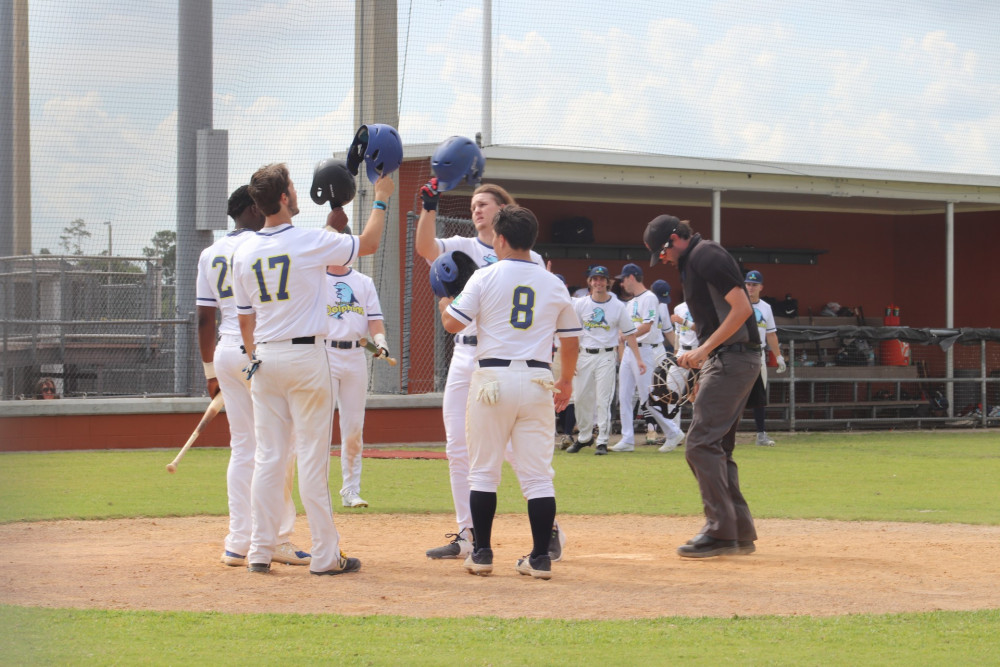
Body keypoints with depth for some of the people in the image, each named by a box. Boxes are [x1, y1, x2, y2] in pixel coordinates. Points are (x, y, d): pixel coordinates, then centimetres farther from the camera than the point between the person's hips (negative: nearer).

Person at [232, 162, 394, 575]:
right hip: (306, 356, -5)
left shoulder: (244, 253, 4)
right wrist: (380, 200, 16)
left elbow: (245, 318, 10)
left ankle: (260, 551, 9)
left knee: (268, 456, 9)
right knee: (312, 456, -2)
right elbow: (368, 244, 3)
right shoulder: (310, 242, -11)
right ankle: (325, 555, 1)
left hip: (265, 357, 5)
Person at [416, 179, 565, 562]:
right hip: (466, 355, 4)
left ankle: (550, 530, 3)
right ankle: (467, 535, 13)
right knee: (458, 448, 4)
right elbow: (424, 247, -8)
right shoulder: (462, 249, 11)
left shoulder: (529, 258, 5)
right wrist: (429, 207, -21)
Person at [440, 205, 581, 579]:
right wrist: (566, 381, 28)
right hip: (537, 381, 2)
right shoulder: (553, 284, 8)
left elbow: (453, 324, -5)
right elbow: (571, 341, 14)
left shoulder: (485, 277, -2)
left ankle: (482, 554, 7)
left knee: (483, 471, 7)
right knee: (538, 474, 4)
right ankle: (540, 558, 1)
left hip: (493, 377, -2)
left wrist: (443, 299, 15)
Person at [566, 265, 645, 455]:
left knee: (603, 399, -7)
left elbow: (629, 334, 2)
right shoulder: (580, 304, 4)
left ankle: (602, 442, -1)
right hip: (584, 354, 2)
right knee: (580, 398, 6)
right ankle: (584, 437, 22)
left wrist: (639, 359, -3)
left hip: (606, 356, -2)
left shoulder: (618, 306, 1)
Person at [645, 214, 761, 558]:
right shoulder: (691, 262, 20)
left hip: (732, 359, -11)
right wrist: (700, 356, 14)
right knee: (716, 446, 12)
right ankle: (740, 533, 14)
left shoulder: (705, 255, -11)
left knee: (701, 444, -13)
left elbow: (742, 308, -19)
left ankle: (720, 533, -12)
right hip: (725, 360, 11)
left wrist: (706, 348, -20)